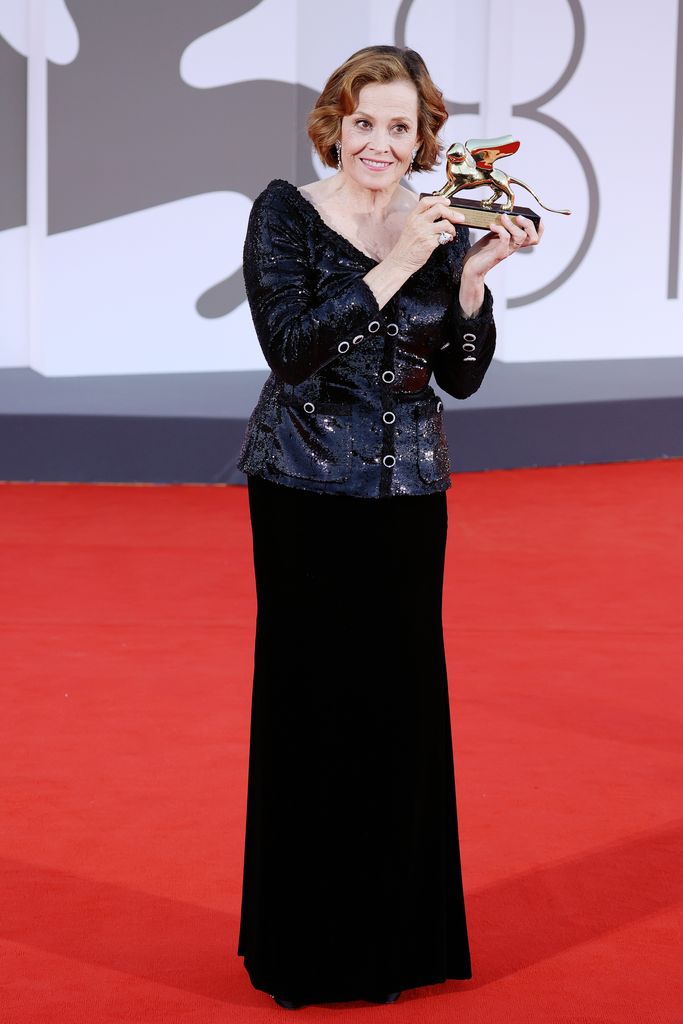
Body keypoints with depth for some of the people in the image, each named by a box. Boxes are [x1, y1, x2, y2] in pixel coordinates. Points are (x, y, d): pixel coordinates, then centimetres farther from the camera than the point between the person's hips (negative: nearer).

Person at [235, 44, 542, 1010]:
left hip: (408, 490, 4)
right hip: (306, 487, -4)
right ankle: (304, 945, 13)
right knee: (310, 699, -1)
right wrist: (396, 268, -22)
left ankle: (392, 932, 22)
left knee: (403, 696, 7)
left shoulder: (439, 226, 6)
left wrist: (472, 279, -12)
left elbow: (462, 377, 3)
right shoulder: (286, 213, -5)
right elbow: (289, 344, -18)